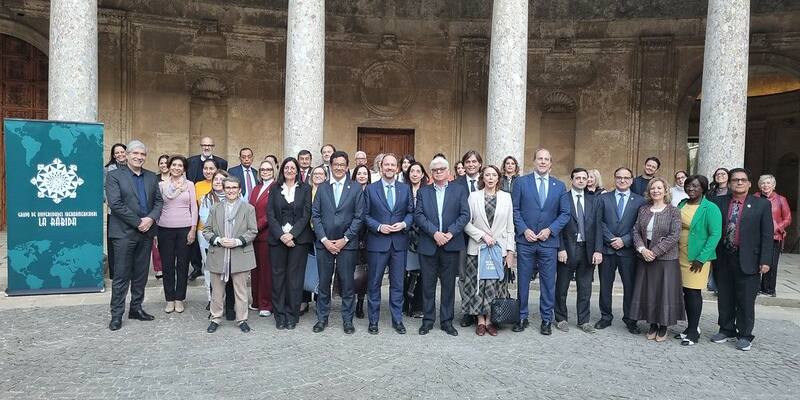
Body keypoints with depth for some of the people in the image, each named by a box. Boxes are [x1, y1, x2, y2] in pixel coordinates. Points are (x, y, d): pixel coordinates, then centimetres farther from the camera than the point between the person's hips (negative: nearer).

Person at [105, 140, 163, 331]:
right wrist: (138, 222, -14)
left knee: (141, 274, 11)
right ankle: (117, 314, 10)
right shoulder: (114, 176, -3)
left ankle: (136, 308, 23)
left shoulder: (152, 177, 12)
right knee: (121, 275, 0)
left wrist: (151, 218, -10)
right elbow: (115, 204, -12)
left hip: (146, 232, 5)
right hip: (124, 233, -5)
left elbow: (159, 201, 9)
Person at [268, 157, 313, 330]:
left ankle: (292, 315, 9)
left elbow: (306, 215, -2)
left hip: (298, 238, -1)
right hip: (277, 238, 1)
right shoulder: (275, 189, 10)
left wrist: (292, 234, -12)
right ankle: (279, 315, 12)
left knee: (295, 276, 0)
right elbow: (270, 215, 2)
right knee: (278, 275, 2)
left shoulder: (305, 189, 6)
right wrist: (281, 235, -10)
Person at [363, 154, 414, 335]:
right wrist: (379, 227, -13)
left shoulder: (406, 189, 7)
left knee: (397, 283, 9)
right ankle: (373, 320, 19)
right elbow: (365, 214, 0)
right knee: (374, 283, 7)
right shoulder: (371, 188, 1)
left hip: (399, 242, 2)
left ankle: (397, 320, 21)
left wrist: (404, 224, -10)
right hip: (377, 242, -1)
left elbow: (411, 212, 8)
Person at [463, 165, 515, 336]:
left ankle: (489, 320, 15)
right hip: (477, 248, -1)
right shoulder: (474, 196, 2)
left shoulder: (506, 197, 6)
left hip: (499, 248, 1)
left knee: (495, 286, 3)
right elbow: (466, 223, -1)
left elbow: (510, 226, 6)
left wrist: (510, 251, 2)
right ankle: (480, 321, 14)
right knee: (478, 285, 2)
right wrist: (483, 235, -12)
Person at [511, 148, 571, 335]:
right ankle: (522, 317, 20)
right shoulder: (521, 182, 2)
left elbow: (565, 213, 5)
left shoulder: (559, 186, 7)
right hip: (525, 240, -1)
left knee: (548, 282, 6)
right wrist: (524, 230, -11)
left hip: (548, 241, 1)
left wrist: (550, 230, -9)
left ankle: (546, 320, 19)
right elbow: (515, 209, 0)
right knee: (523, 281, 7)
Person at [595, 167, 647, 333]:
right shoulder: (604, 198, 8)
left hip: (628, 250, -1)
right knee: (605, 285, 8)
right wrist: (611, 239, -10)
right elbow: (599, 222, 0)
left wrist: (624, 240, -10)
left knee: (630, 286, 4)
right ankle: (606, 316, 20)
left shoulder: (639, 201, 5)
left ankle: (630, 319, 17)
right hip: (607, 249, 1)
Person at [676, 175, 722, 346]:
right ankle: (691, 327, 23)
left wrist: (701, 258, -16)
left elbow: (715, 234, -12)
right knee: (686, 292, 11)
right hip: (680, 256, 6)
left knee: (693, 292, -3)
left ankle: (693, 332, 8)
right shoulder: (682, 205, 10)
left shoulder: (710, 208, -8)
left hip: (697, 258, -6)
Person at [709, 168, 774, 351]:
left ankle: (744, 335, 20)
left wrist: (765, 261, -7)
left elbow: (767, 234, -2)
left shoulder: (762, 204, 0)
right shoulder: (718, 202, 4)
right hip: (723, 259, 2)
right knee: (725, 298, 12)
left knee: (746, 300, 5)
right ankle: (726, 330, 28)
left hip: (748, 260, -2)